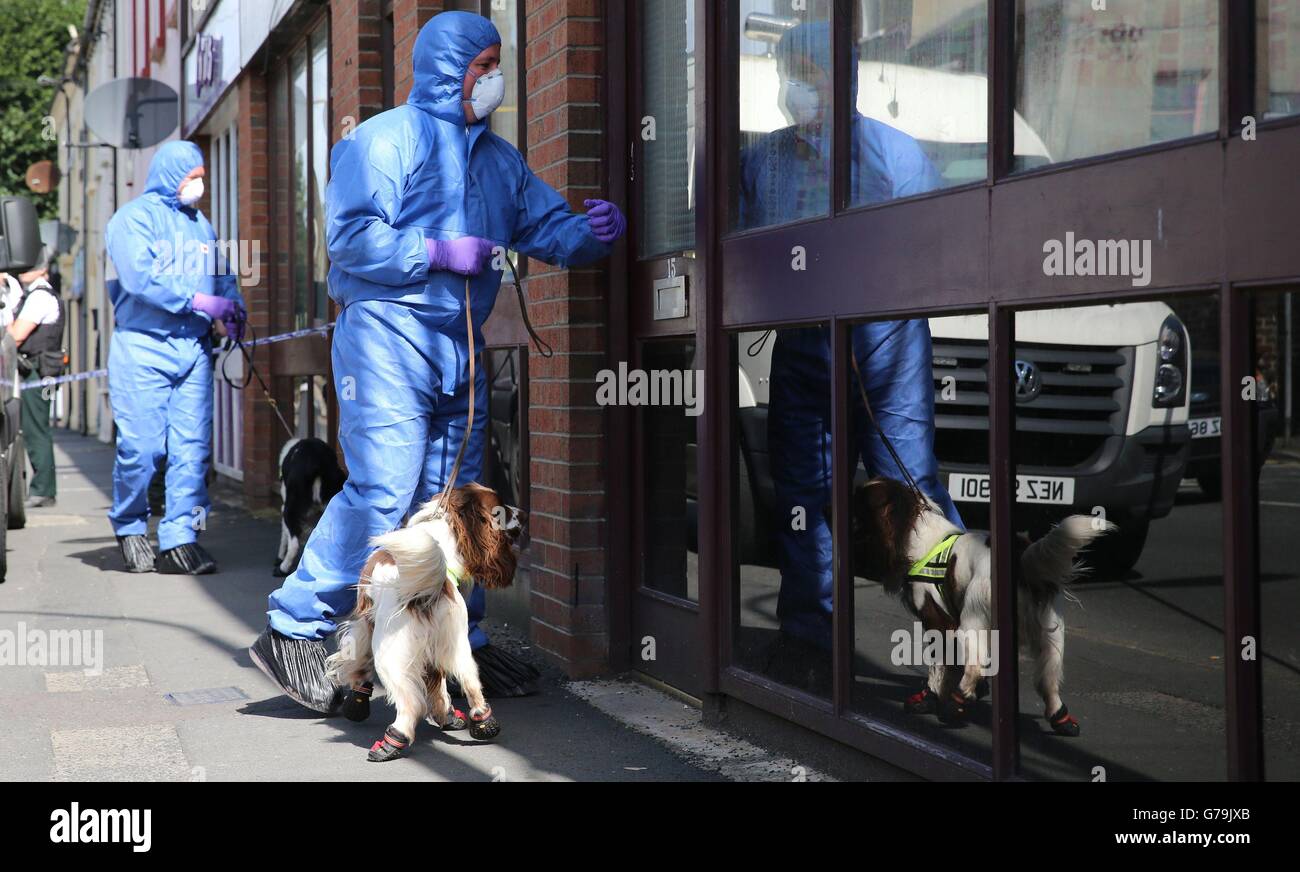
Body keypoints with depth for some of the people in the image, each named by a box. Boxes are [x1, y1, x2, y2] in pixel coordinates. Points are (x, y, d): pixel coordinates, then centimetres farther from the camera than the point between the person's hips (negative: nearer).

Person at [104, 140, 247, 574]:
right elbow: (141, 277, -13)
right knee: (141, 446, -6)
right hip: (143, 347, -5)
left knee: (192, 448, -2)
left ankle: (179, 538, 1)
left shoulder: (200, 224, 20)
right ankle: (129, 527, 16)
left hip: (193, 348, 5)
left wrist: (233, 313, 0)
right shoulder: (134, 217, 1)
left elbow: (222, 275, 21)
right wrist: (200, 301, -15)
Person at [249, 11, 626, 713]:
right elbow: (351, 237, -12)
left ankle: (459, 646, 16)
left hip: (458, 345, 7)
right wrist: (442, 252, -13)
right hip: (387, 332, -7)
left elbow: (549, 228, 19)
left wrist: (593, 231, -2)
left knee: (453, 500, 9)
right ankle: (295, 630, -9)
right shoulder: (388, 138, -2)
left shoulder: (498, 158, 20)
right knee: (382, 490, -16)